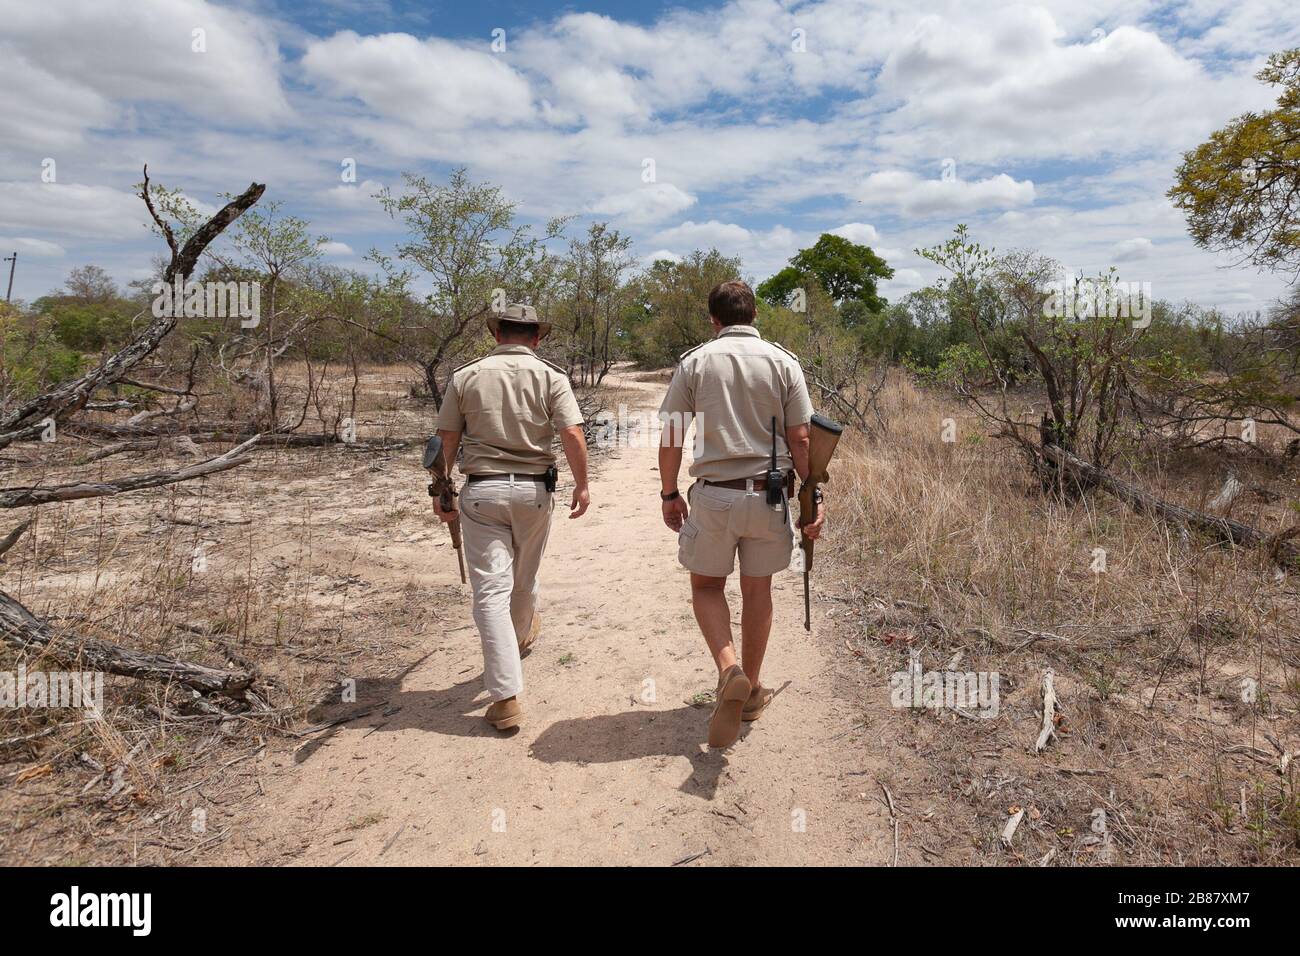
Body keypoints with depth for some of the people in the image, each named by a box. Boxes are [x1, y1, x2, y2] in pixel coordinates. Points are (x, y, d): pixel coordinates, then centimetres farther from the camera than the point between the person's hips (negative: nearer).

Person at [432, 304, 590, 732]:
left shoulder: (465, 376, 3)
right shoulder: (550, 375, 0)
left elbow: (447, 440, 4)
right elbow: (572, 434, -9)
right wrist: (582, 485, 0)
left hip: (481, 491, -1)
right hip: (533, 491, 1)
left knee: (491, 591, -1)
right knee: (523, 579, 23)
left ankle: (506, 697, -4)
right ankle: (522, 633, 51)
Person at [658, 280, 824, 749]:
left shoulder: (695, 362, 0)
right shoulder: (783, 362, 2)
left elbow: (671, 437, -1)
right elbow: (800, 439, -2)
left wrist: (669, 494, 9)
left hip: (713, 494, -1)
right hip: (768, 494, 2)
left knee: (706, 585, 16)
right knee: (757, 590, 15)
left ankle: (729, 671, -6)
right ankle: (751, 690, 29)